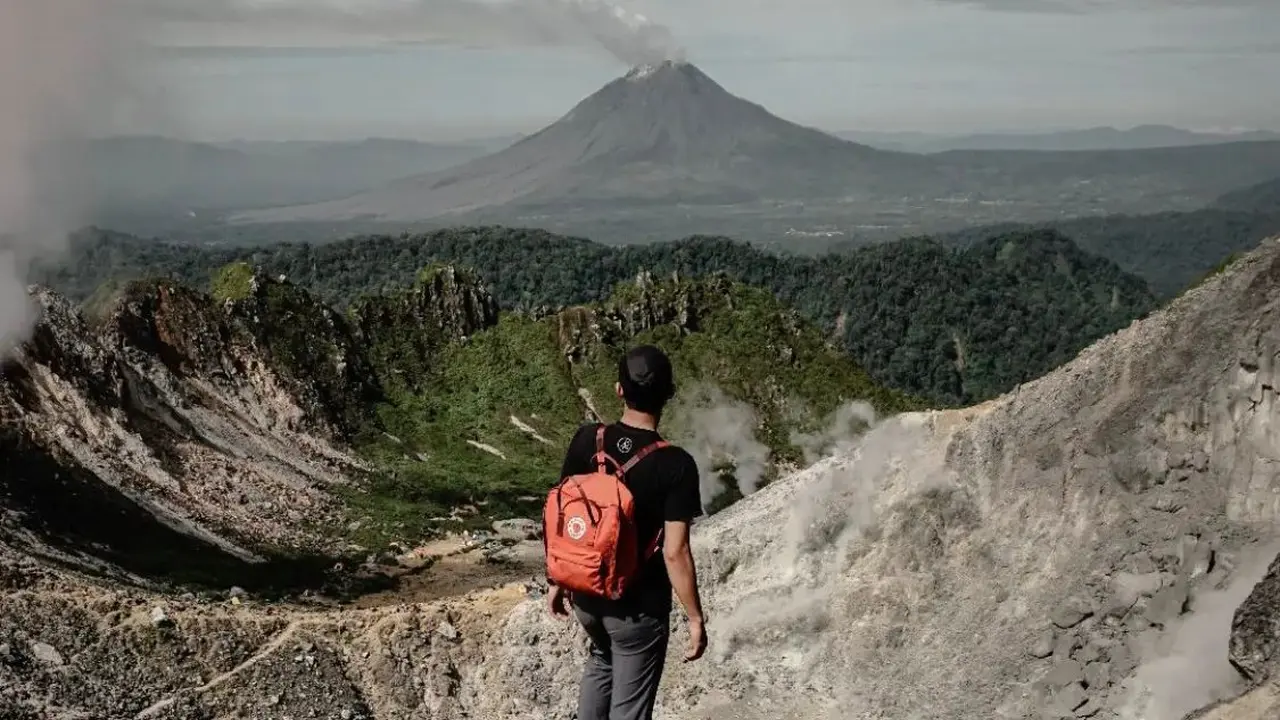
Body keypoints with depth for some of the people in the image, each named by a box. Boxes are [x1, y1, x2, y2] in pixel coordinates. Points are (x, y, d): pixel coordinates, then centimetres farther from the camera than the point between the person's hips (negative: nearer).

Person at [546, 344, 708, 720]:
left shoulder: (586, 441, -10)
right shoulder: (676, 465, -21)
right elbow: (675, 553, -21)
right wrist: (696, 619, -10)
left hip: (586, 593, 5)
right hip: (639, 605, -4)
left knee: (602, 658, 34)